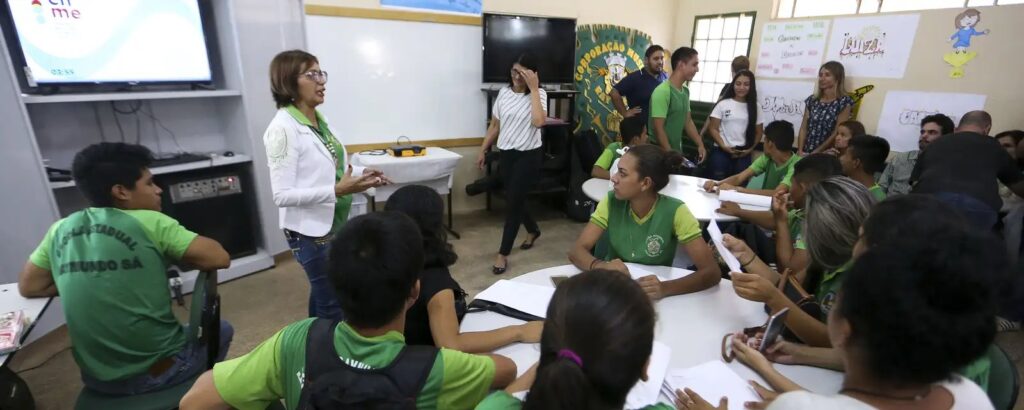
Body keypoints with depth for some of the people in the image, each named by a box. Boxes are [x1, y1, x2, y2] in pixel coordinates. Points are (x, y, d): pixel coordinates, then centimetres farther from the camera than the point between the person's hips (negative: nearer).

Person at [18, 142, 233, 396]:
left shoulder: (61, 229, 0)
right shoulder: (150, 222, -15)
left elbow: (28, 287, 11)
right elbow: (220, 259, -16)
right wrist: (170, 255, 2)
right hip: (158, 372, -5)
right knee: (221, 329, 24)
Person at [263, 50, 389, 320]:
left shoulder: (319, 120, 5)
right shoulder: (283, 128, -20)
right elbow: (282, 195, -23)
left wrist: (360, 174, 2)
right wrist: (337, 190, -30)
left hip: (335, 223, 8)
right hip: (311, 230, -8)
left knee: (323, 295, 23)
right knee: (334, 304, 3)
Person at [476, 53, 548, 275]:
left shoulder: (539, 94, -7)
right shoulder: (504, 93, 6)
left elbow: (538, 121, -28)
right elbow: (494, 125, 12)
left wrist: (533, 88, -22)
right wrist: (483, 150, 11)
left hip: (528, 155, -5)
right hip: (506, 153, 5)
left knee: (513, 202, -3)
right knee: (514, 200, 16)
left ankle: (503, 254, 9)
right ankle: (533, 230, 45)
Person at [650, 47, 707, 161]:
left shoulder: (685, 91, 7)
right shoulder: (662, 91, -19)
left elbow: (688, 121, 15)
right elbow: (658, 129, -21)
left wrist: (700, 145, 9)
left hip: (677, 150, 8)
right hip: (660, 151, -8)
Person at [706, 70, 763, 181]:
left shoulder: (755, 107, 8)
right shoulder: (723, 104, 1)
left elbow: (758, 132, 11)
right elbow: (713, 129, -1)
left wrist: (750, 149, -3)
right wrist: (723, 146, -11)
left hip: (743, 154, 2)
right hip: (721, 152, -2)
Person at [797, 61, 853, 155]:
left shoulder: (844, 102, -2)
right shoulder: (812, 100, 10)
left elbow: (837, 134, -7)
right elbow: (803, 128, 6)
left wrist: (814, 153, -11)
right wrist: (800, 151, -6)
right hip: (805, 152, 3)